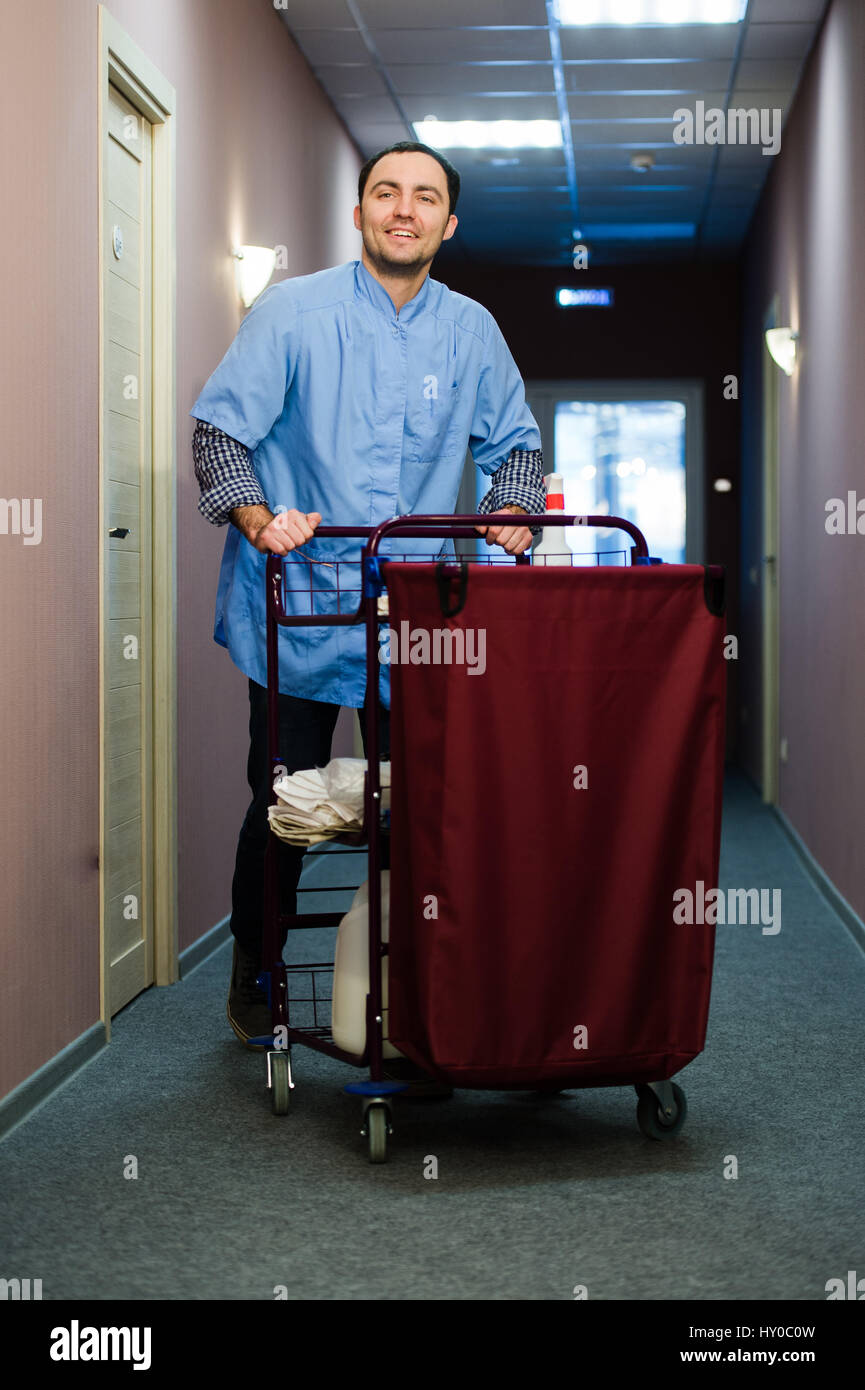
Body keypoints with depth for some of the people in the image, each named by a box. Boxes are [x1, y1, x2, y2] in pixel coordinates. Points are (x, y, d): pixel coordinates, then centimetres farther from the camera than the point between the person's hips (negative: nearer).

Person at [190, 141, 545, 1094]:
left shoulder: (470, 330, 8)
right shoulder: (294, 311, -2)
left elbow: (514, 439, 19)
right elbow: (219, 425, -4)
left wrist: (510, 511, -1)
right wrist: (257, 518, -19)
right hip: (298, 605, -2)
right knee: (287, 800, 3)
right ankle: (254, 977, 23)